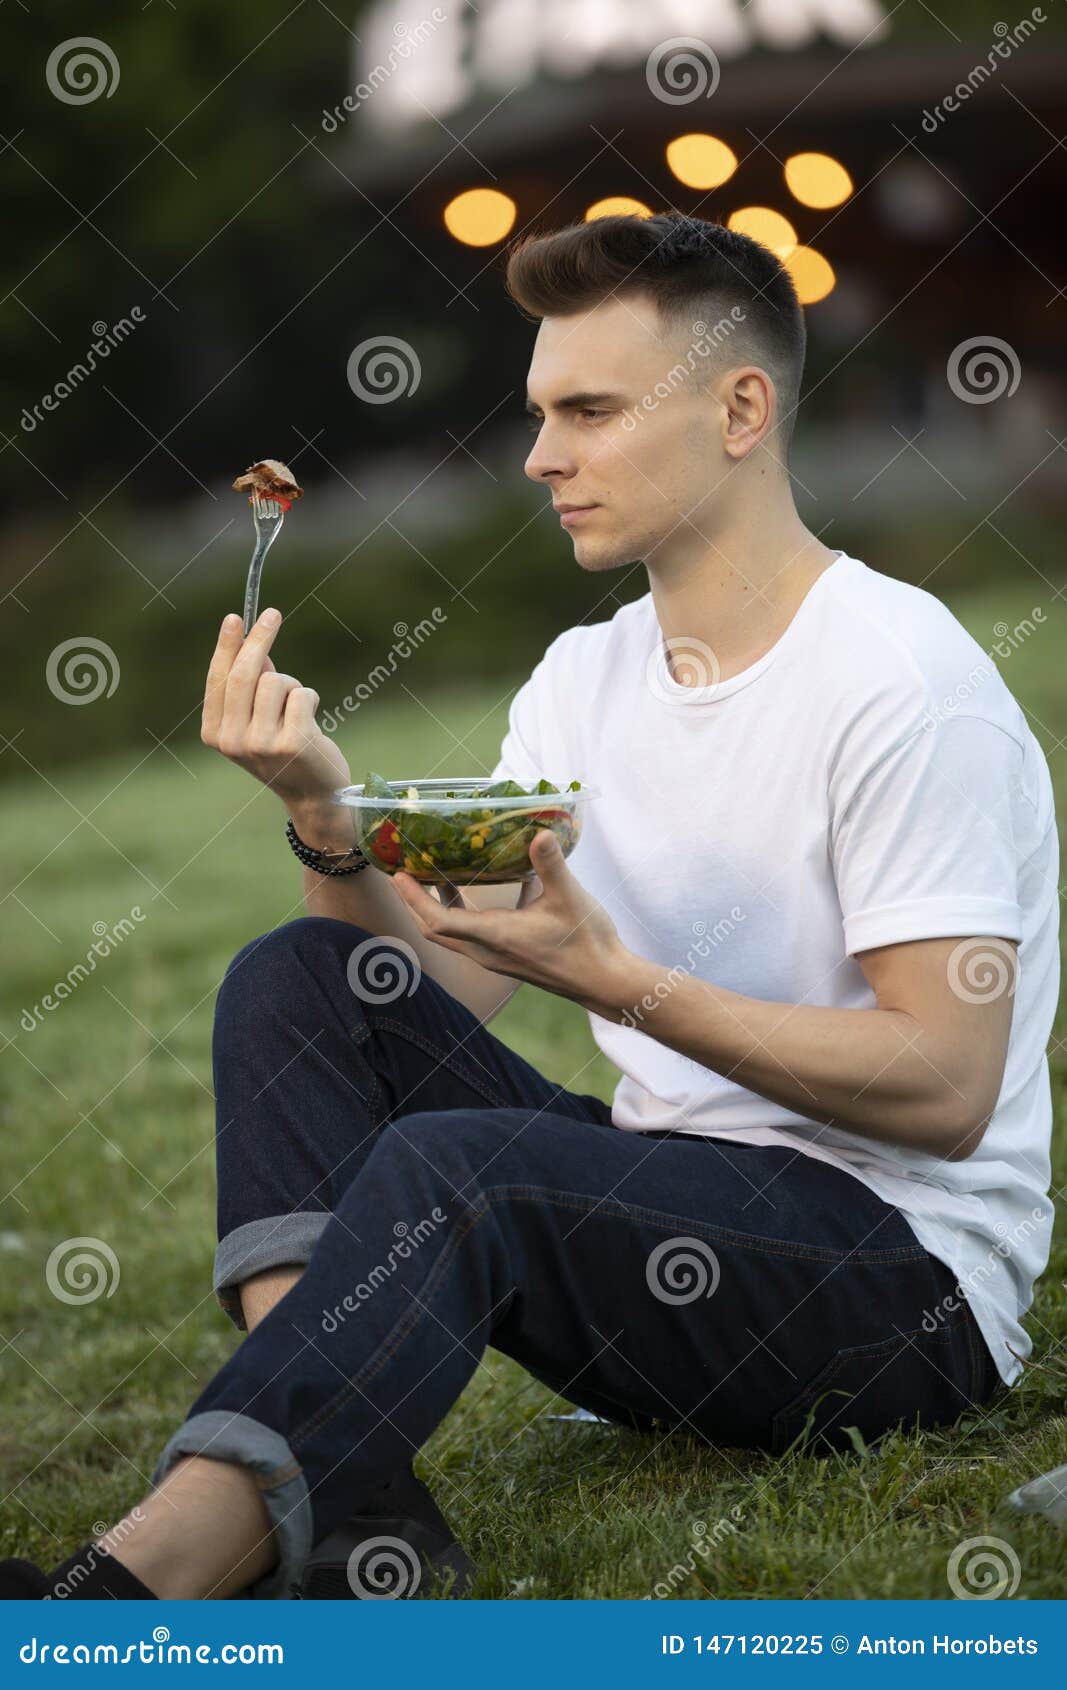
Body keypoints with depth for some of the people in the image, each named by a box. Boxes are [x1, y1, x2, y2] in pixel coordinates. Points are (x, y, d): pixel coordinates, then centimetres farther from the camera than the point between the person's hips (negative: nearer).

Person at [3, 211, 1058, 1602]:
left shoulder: (901, 680, -13)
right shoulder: (585, 679, 11)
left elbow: (946, 1089, -19)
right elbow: (435, 993, 6)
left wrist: (615, 978, -24)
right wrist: (328, 820, -14)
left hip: (914, 1288, -8)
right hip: (668, 1203, 8)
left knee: (449, 1165, -32)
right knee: (295, 980, -7)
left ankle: (143, 1572, -44)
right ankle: (337, 1488, -25)